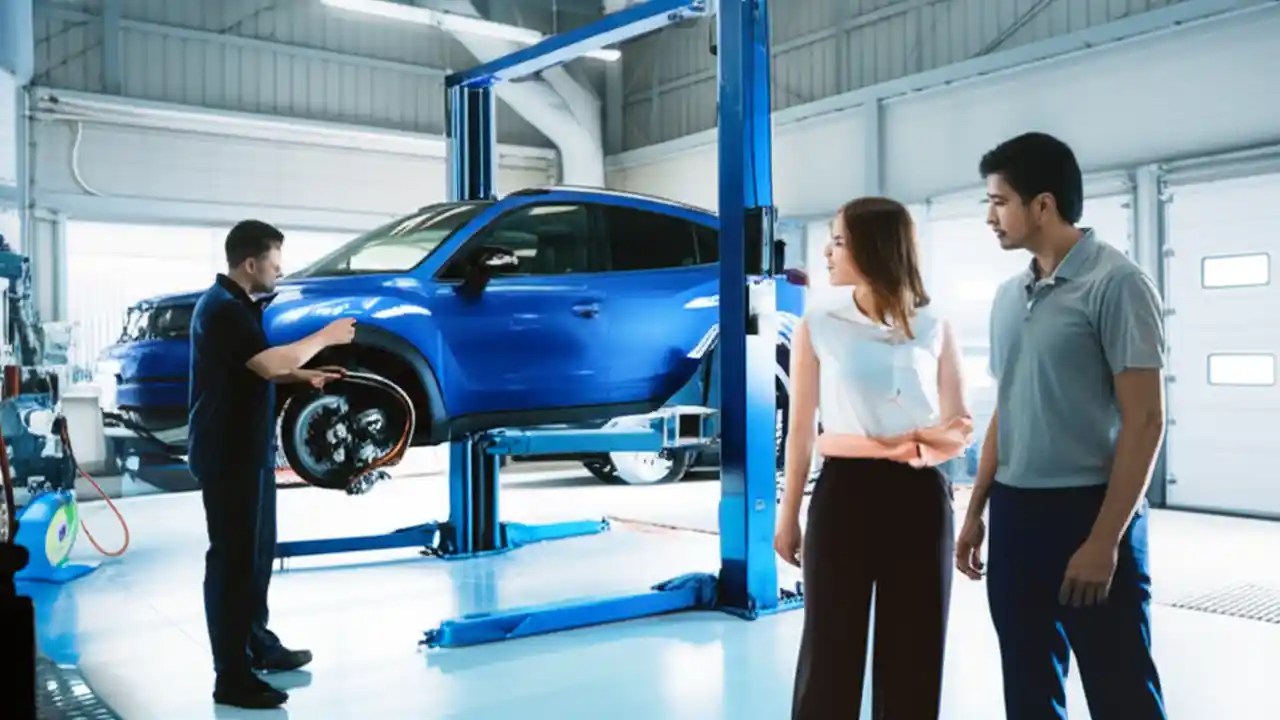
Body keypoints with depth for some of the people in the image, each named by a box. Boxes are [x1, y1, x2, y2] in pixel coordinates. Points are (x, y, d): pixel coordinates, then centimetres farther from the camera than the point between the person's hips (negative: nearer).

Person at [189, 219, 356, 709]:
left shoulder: (237, 305, 14)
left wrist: (304, 376, 8)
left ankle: (258, 644, 34)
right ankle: (232, 677, 2)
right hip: (229, 454, -10)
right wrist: (325, 337, -17)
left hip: (248, 449, 11)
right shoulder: (223, 308, -19)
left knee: (258, 552, 19)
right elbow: (271, 362, -30)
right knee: (233, 558, -5)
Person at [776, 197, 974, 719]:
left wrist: (913, 446, -15)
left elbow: (960, 430, 4)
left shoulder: (933, 328, 4)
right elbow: (802, 432, 3)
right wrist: (788, 516, 3)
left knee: (914, 654, 9)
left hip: (920, 498, 1)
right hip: (844, 494, -1)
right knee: (832, 648, 3)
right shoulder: (817, 326, 2)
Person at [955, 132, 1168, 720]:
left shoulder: (1114, 283, -10)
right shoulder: (1008, 297, 11)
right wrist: (976, 511, 15)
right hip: (1014, 514, 7)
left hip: (1088, 511, -7)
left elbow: (1144, 420, -13)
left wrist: (1104, 539, -17)